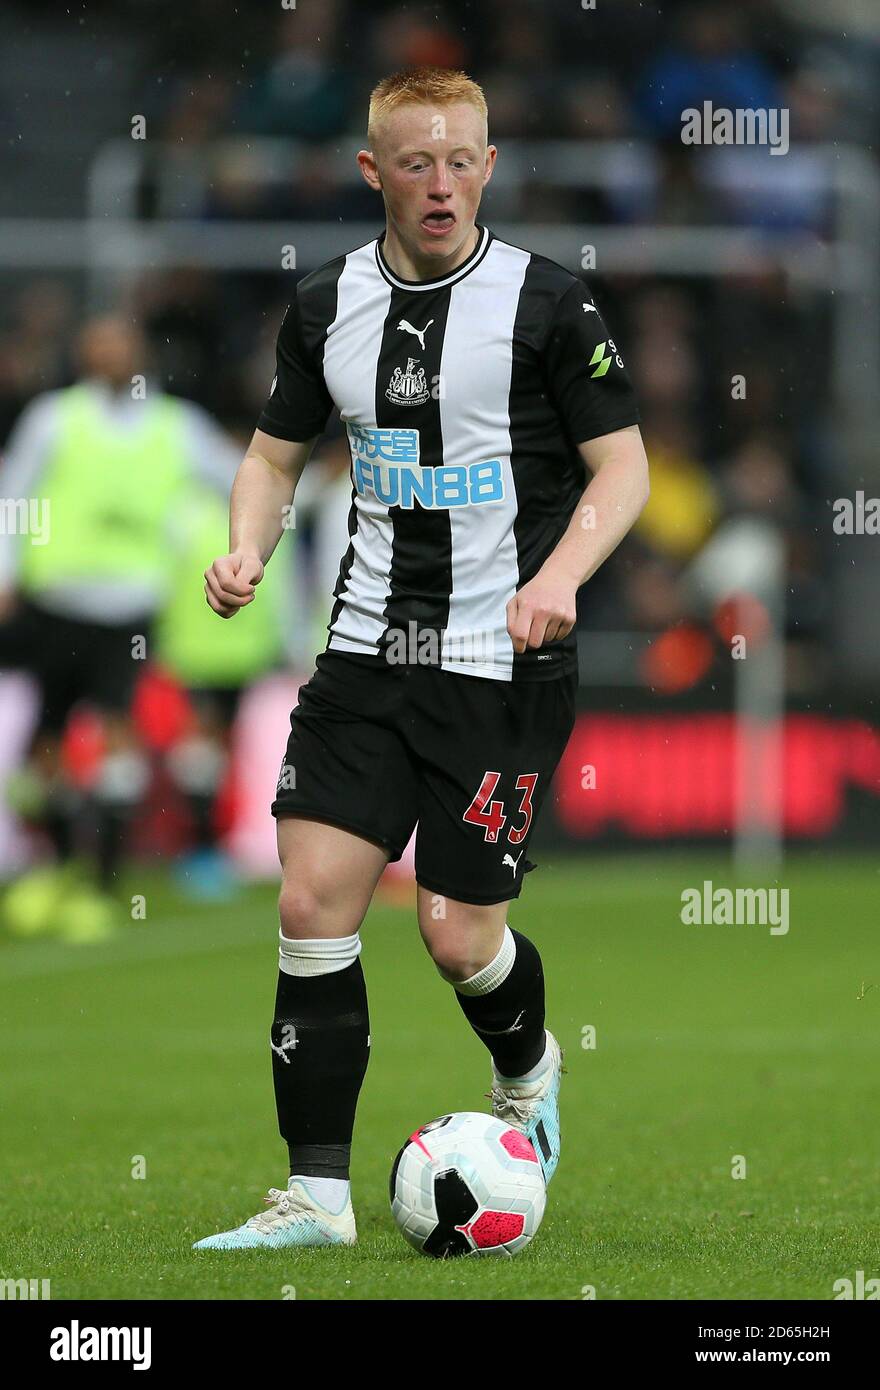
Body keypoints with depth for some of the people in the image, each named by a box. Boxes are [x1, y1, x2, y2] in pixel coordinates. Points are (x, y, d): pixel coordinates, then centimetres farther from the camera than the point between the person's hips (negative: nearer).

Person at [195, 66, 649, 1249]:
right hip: (370, 652, 4)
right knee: (314, 901, -8)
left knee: (460, 935, -3)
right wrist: (248, 547, -3)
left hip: (505, 665, -4)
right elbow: (278, 451, 17)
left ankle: (528, 1070, 33)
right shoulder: (328, 305, 6)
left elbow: (623, 465, -4)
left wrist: (561, 574, -21)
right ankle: (317, 1197, -1)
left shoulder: (547, 303, -7)